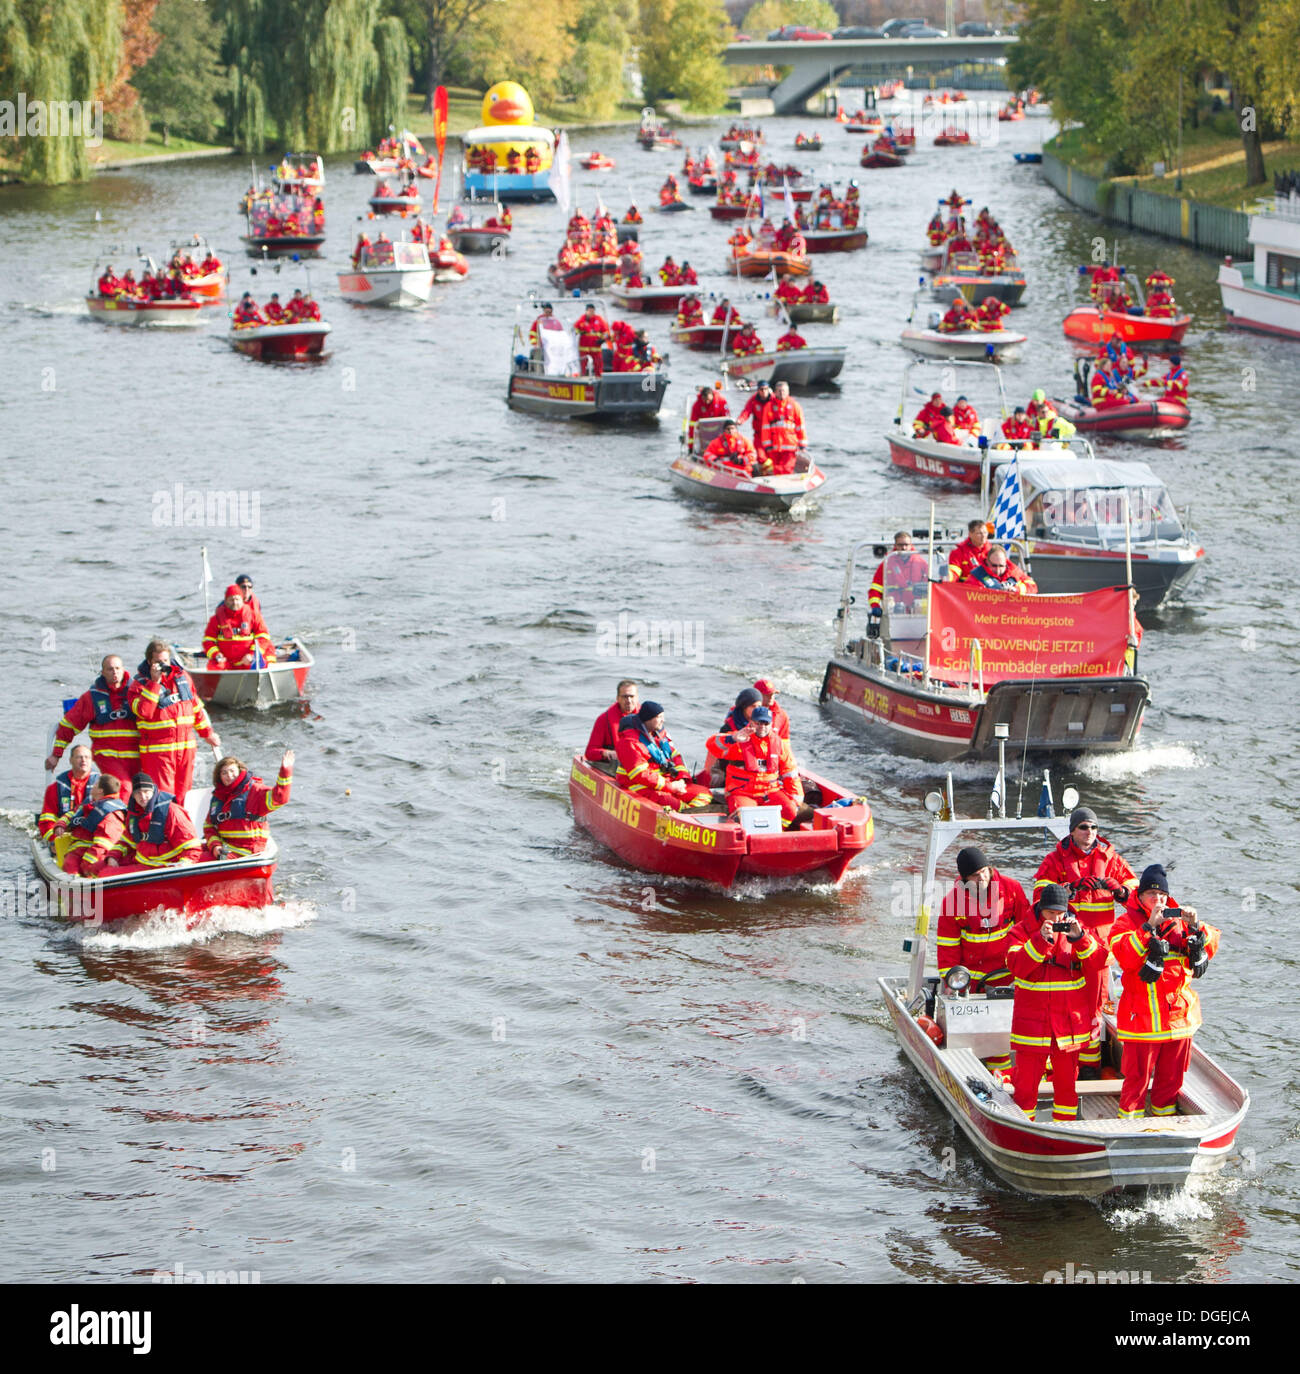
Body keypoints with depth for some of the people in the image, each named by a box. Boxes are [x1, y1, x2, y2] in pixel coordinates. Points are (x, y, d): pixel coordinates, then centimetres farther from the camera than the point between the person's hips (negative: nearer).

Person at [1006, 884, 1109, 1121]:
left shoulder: (1075, 929, 5)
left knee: (1067, 1081, 9)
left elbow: (1098, 963, -6)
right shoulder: (1022, 931, 0)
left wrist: (1080, 938, -21)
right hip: (1032, 1020, -2)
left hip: (1070, 1020, 2)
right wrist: (1041, 940, -27)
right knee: (1026, 1081, -1)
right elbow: (1016, 965, -17)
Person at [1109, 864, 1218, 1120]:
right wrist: (1149, 926, -27)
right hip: (1141, 1017, -4)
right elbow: (1124, 956, -20)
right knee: (1137, 1076, -4)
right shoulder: (1127, 922, -1)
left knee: (1172, 1076, 13)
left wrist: (1195, 926, -14)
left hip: (1178, 1012, 4)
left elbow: (1211, 947, 4)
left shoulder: (1178, 919, 11)